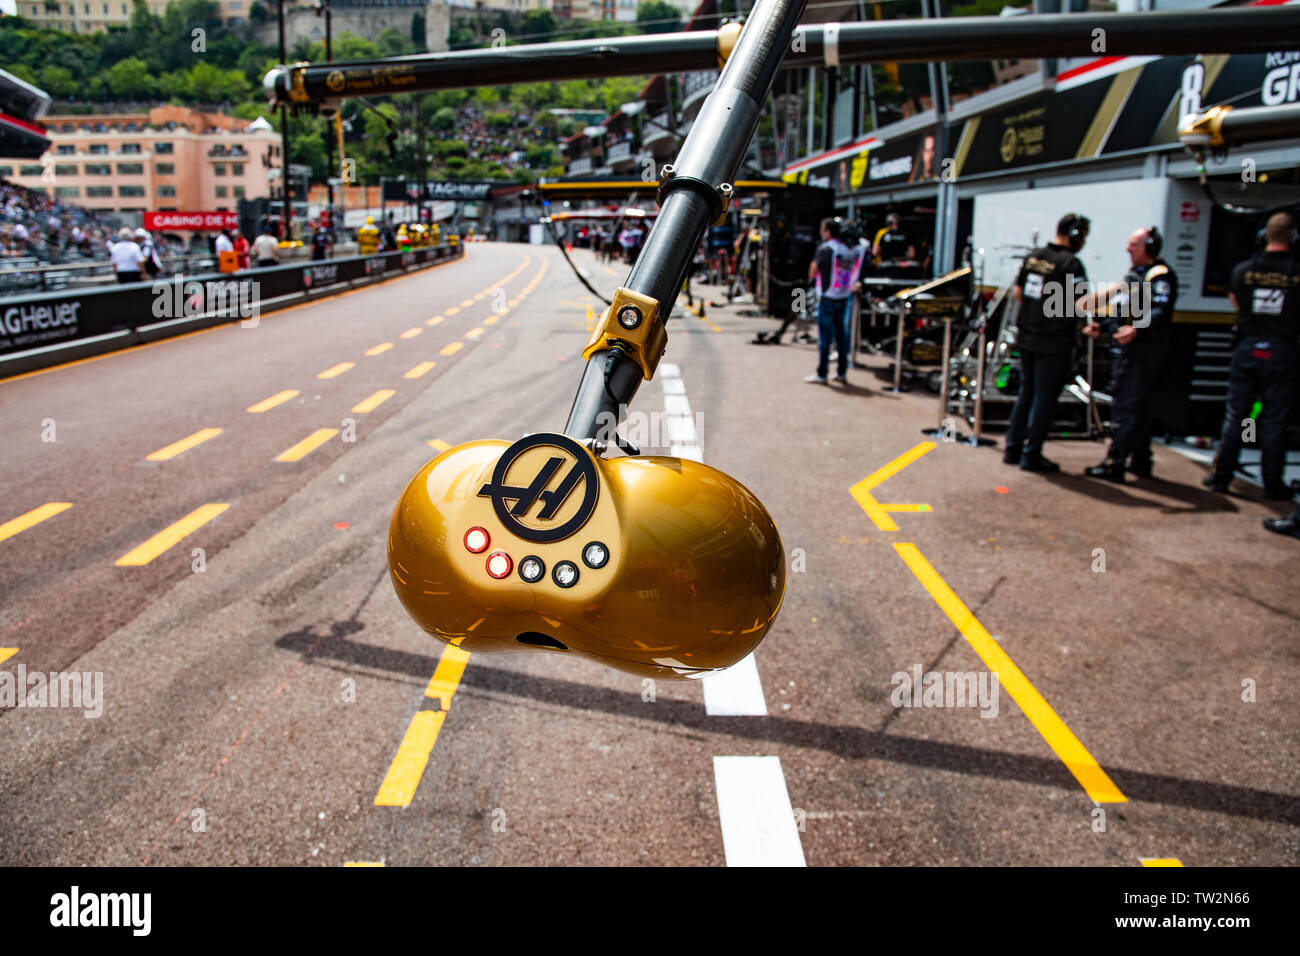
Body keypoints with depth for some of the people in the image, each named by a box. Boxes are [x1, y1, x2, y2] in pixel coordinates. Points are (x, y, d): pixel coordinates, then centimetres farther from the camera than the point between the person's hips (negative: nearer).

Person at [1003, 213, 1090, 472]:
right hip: (1055, 341, -7)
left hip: (1028, 336, 7)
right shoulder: (1070, 263, -14)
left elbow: (1017, 292, 13)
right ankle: (1031, 455, 4)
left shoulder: (1034, 256, 8)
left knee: (1026, 391, 16)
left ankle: (1013, 448, 19)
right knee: (1045, 398, 0)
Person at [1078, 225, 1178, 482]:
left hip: (1144, 351, -10)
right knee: (1138, 407, 16)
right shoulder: (1135, 273, 20)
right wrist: (1102, 328, 18)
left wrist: (1135, 330, -40)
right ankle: (1140, 462, 25)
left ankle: (1115, 465, -9)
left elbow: (1160, 313, -25)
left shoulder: (1160, 275, -12)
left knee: (1126, 407, -10)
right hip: (1130, 349, 10)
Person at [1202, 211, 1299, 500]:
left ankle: (1221, 476, 13)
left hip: (1247, 349, 2)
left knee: (1235, 416, 9)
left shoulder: (1243, 269, -2)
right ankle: (1272, 485, 11)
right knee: (1274, 421, 4)